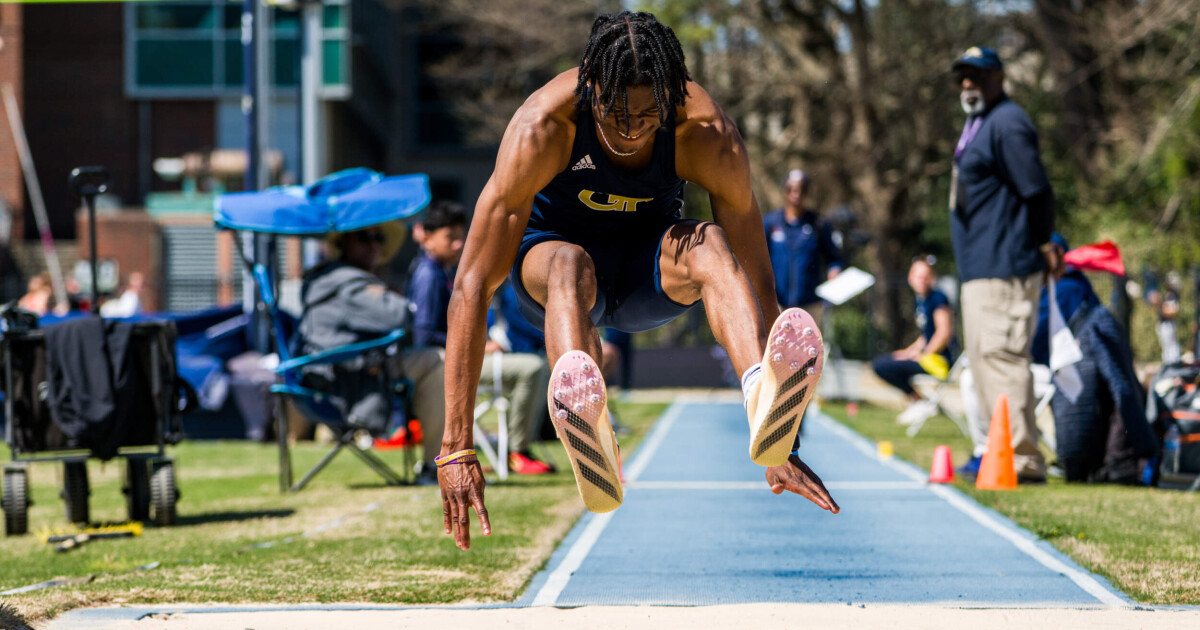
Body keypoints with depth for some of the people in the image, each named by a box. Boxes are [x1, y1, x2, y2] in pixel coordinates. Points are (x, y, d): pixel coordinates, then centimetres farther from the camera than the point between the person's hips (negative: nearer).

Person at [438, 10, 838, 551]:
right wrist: (456, 450, -38)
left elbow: (756, 281, -24)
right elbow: (472, 287, -32)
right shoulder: (540, 127, -31)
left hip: (649, 271, 2)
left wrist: (781, 451, -29)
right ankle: (587, 436, -70)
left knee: (711, 244, -34)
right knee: (570, 267, -39)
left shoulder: (708, 137, -27)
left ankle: (764, 400, -62)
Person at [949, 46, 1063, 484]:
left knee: (1001, 356, -15)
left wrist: (1045, 244, -12)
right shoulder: (976, 124, 20)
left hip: (1005, 267, -11)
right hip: (977, 268, 11)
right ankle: (1005, 453, 21)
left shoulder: (1007, 123, -12)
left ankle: (1023, 460, -16)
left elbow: (1036, 190, -16)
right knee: (984, 360, 14)